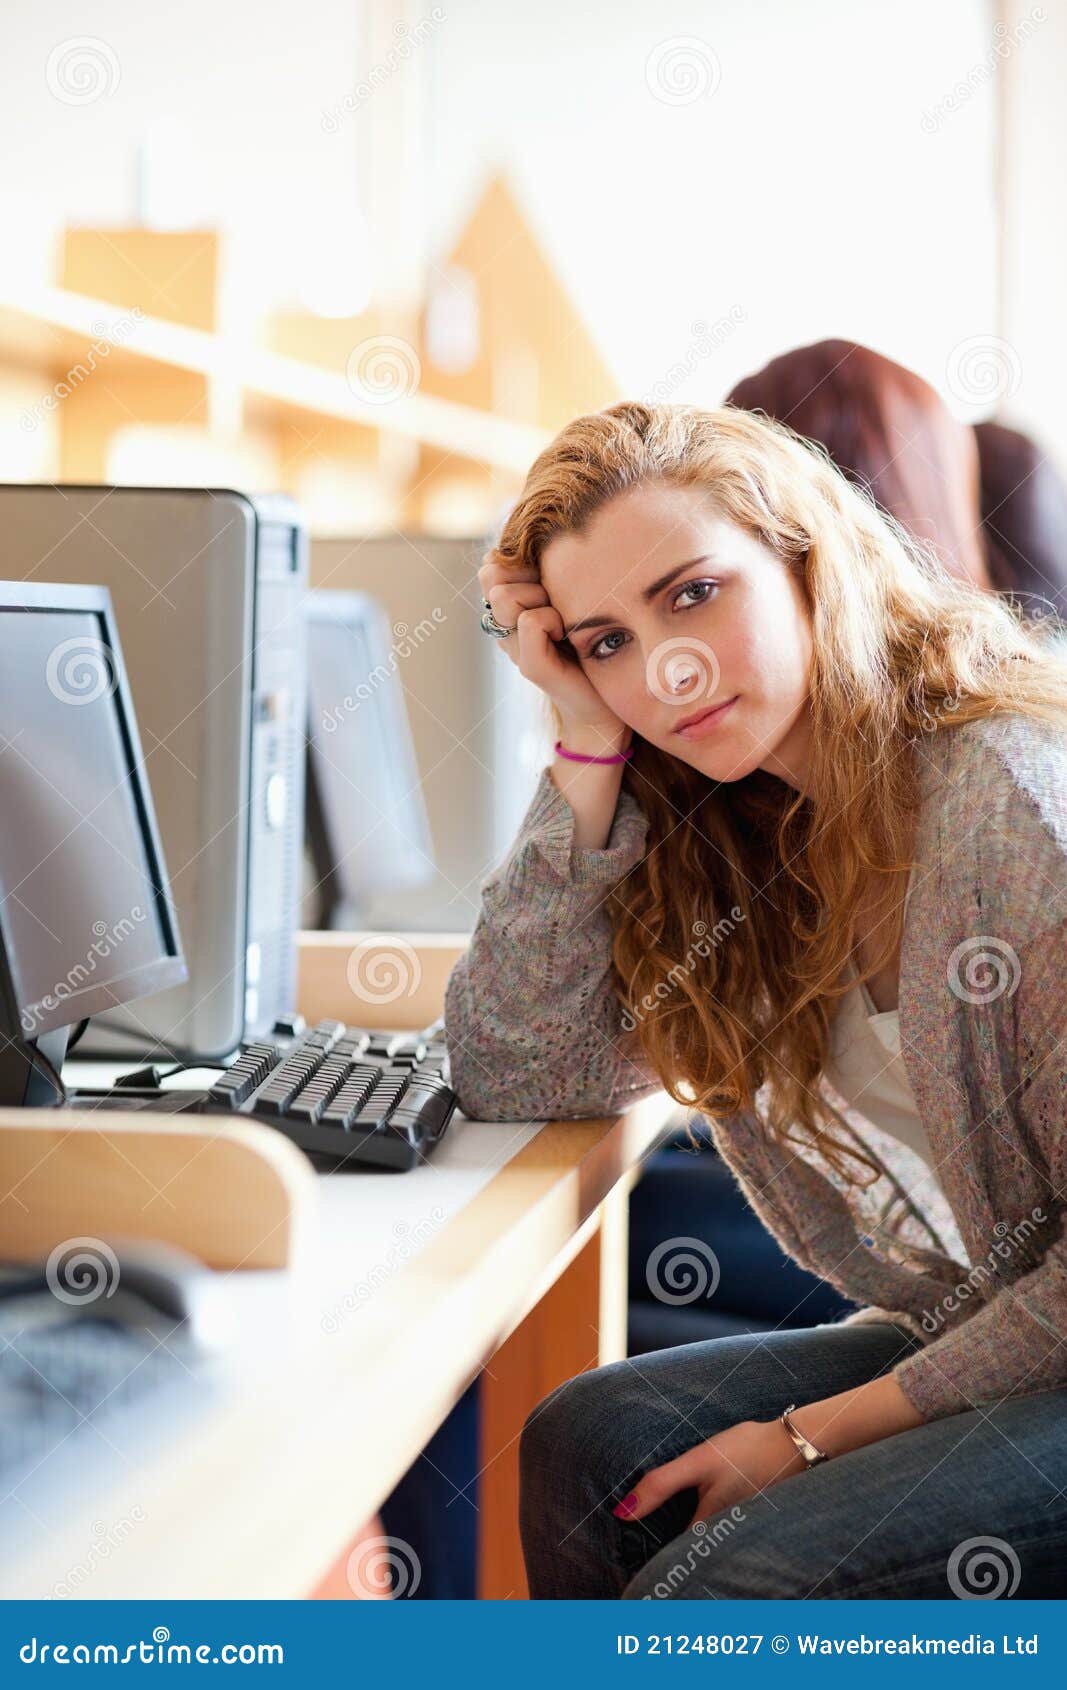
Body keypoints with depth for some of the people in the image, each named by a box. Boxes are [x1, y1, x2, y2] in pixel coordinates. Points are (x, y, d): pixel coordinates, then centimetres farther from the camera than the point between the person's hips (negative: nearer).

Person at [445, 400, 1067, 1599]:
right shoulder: (740, 850, 3)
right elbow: (513, 1080, -3)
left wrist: (818, 1435, -16)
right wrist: (589, 742, -6)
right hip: (967, 1341, 7)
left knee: (717, 1587, -22)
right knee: (589, 1448, -9)